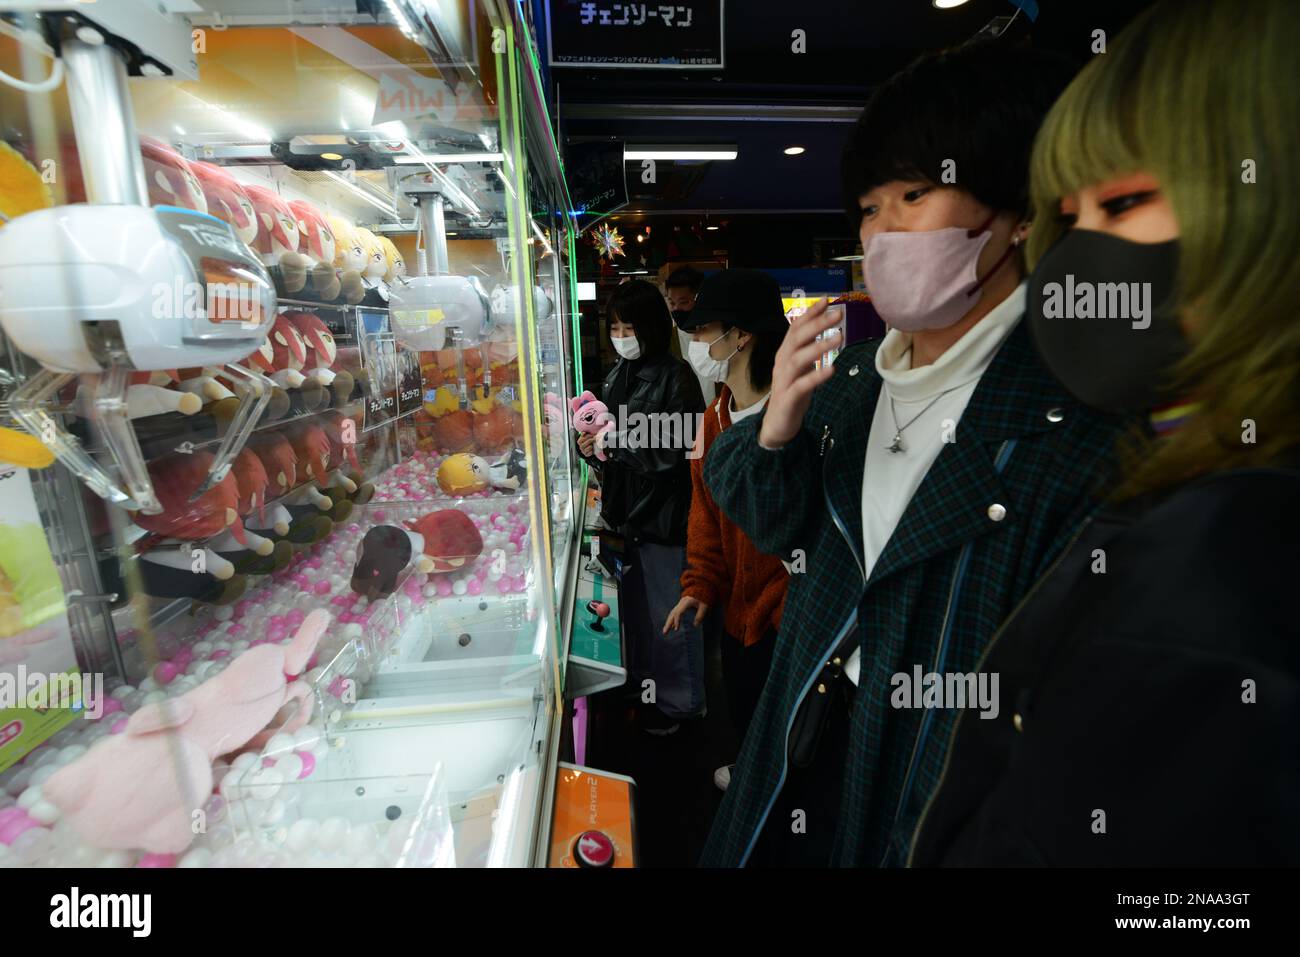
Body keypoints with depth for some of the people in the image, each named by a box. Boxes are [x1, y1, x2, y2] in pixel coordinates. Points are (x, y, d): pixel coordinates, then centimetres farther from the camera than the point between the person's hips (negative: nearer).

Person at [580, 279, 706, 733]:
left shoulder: (675, 376, -13)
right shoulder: (616, 376, 9)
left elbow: (678, 452, -19)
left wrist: (615, 445, -21)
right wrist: (593, 449, -5)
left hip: (662, 513, -7)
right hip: (624, 509, 7)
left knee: (669, 614, 7)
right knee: (635, 604, 21)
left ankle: (678, 701, 27)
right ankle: (642, 681, 41)